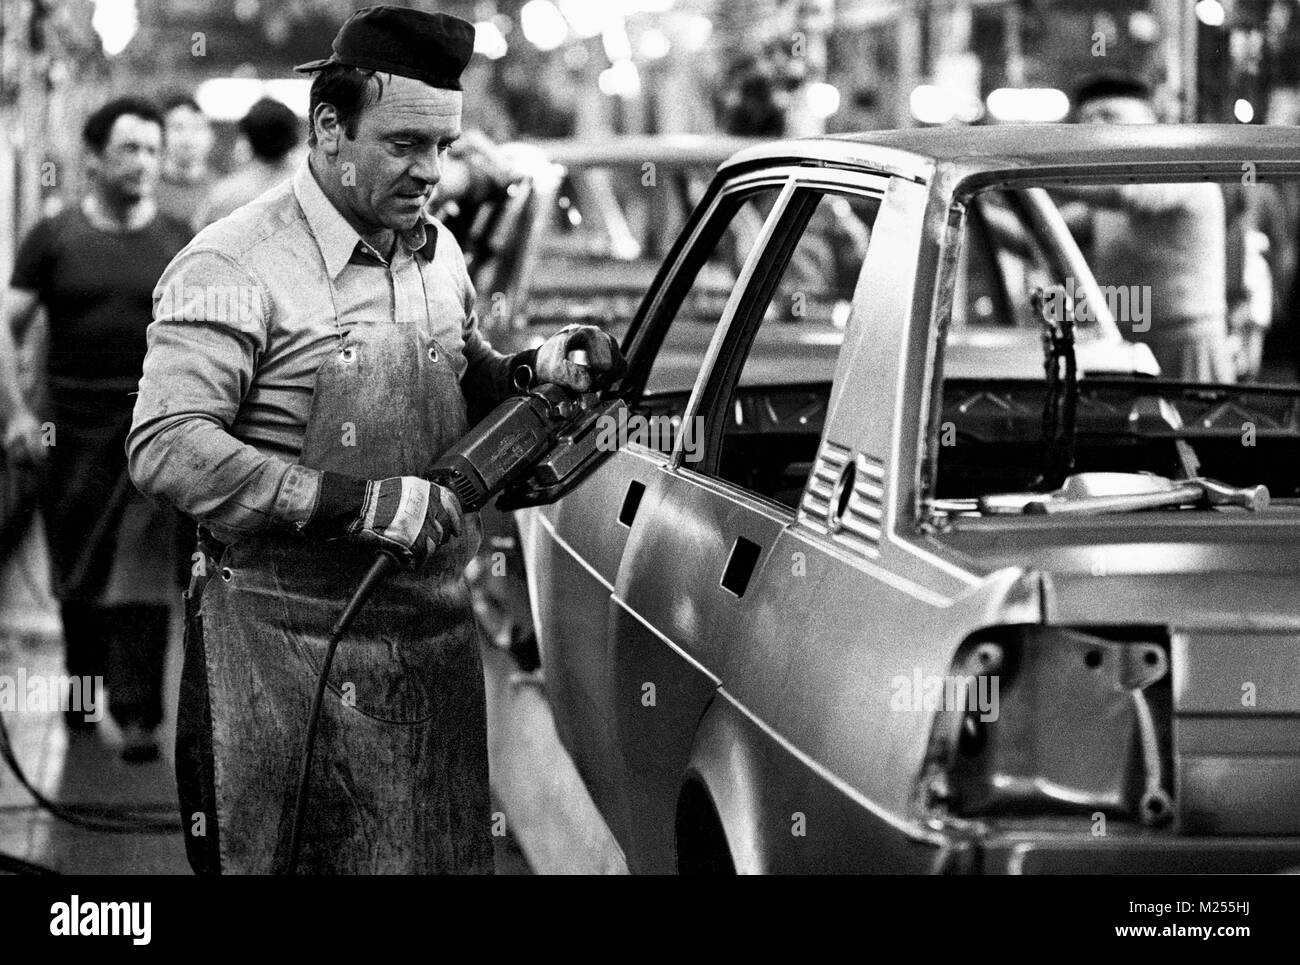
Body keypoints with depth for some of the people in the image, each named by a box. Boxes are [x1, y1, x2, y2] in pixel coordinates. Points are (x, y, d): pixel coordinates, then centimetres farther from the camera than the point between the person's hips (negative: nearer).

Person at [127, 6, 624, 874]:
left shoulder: (438, 251, 11)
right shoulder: (237, 266, -13)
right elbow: (166, 450, -22)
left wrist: (532, 373, 2)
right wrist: (359, 503, -25)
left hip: (437, 637, 7)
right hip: (288, 648, -7)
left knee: (448, 852, 11)